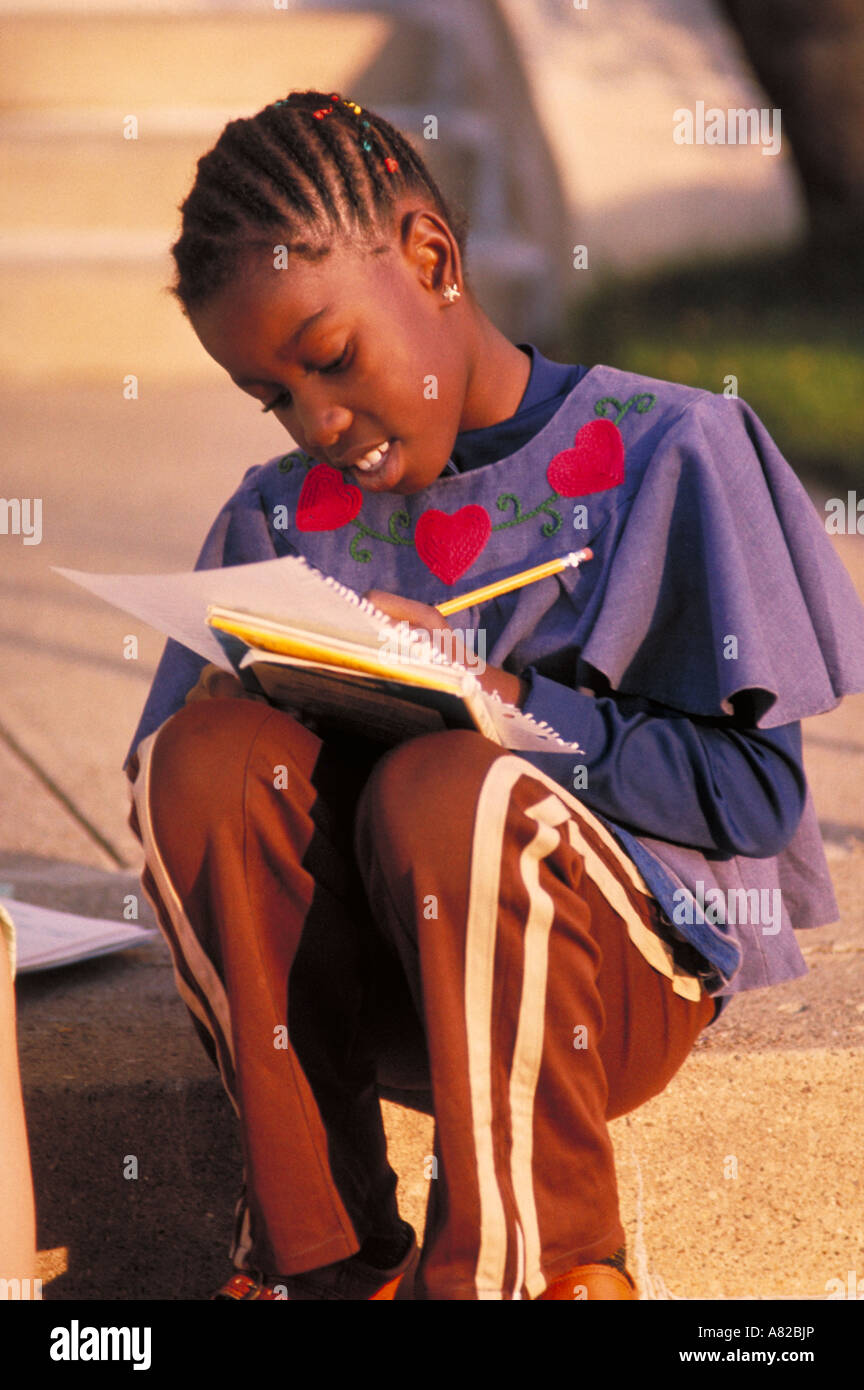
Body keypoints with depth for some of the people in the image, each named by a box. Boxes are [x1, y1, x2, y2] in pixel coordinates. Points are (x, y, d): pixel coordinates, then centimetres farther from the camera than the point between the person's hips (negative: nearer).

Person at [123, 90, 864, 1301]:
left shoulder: (665, 456, -4)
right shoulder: (283, 518, 10)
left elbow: (754, 790, -9)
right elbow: (183, 790, 8)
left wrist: (504, 701, -19)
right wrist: (274, 704, -15)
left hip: (614, 972, -4)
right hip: (363, 981, 4)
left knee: (444, 785, -34)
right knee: (209, 750, -22)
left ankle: (535, 1266, -18)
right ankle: (322, 1260, -17)